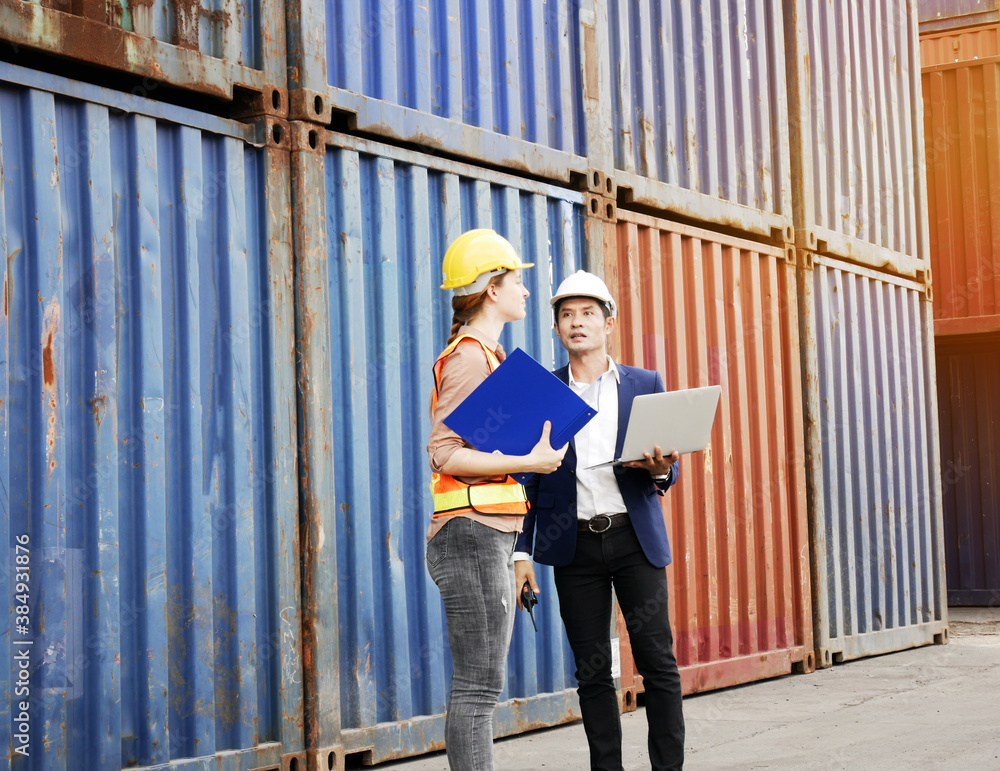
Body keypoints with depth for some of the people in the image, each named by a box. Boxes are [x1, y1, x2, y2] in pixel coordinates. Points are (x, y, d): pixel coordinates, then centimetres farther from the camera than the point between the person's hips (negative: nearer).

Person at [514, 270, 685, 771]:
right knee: (592, 670, 4)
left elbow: (667, 467, 10)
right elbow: (527, 480, 7)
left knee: (658, 662, -3)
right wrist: (522, 552, -1)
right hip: (576, 546, 0)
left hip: (635, 538, 0)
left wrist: (659, 470, -15)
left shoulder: (645, 385, 8)